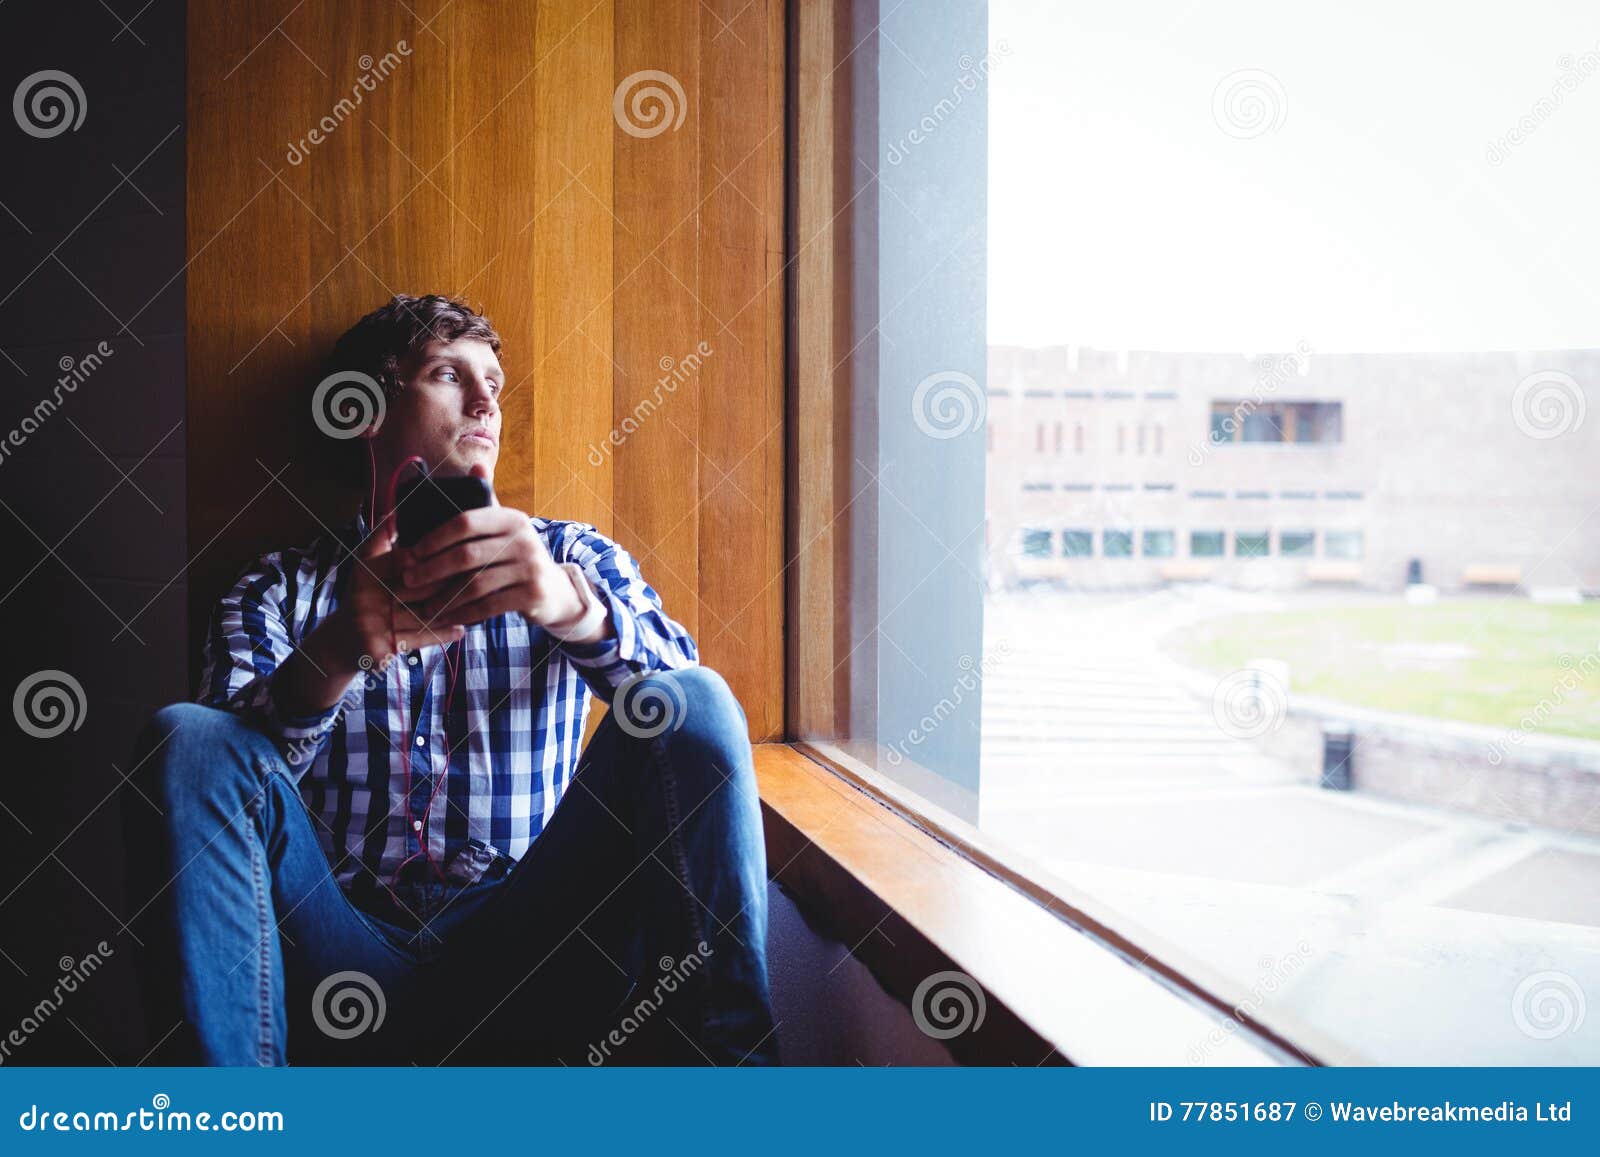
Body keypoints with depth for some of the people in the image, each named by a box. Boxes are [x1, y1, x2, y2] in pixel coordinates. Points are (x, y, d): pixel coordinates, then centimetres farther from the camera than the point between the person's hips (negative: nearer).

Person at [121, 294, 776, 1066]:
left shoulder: (571, 559, 15)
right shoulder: (279, 590, 14)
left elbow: (680, 690, -4)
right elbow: (215, 771, -3)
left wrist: (573, 608, -26)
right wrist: (331, 659, -26)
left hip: (529, 960, 0)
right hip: (346, 971, 1)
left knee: (692, 705, -20)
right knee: (186, 736, -20)